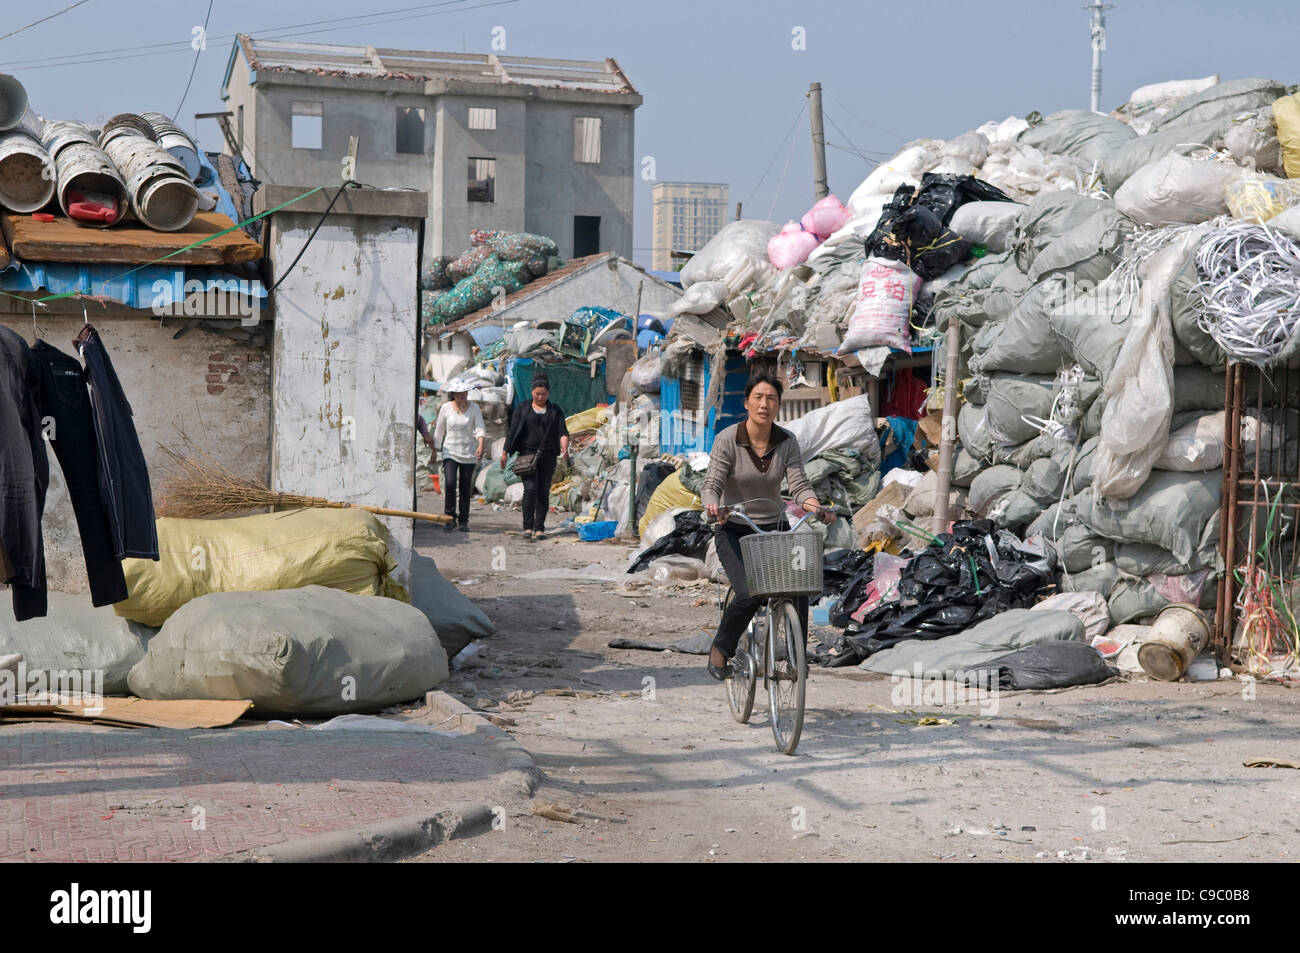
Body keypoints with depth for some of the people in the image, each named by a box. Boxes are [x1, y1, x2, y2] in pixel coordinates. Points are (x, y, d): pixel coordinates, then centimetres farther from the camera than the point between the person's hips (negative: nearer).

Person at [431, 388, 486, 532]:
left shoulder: (474, 408, 1)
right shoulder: (446, 408, 1)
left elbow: (480, 428, -9)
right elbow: (439, 431, 10)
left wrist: (480, 445, -27)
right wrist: (435, 450, 14)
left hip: (469, 454, 1)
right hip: (450, 452, -1)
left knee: (465, 488, 3)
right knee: (450, 483, -18)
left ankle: (463, 521, 15)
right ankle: (450, 519, -9)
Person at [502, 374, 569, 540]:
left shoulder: (555, 411, 12)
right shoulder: (522, 410, 9)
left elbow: (562, 432, 2)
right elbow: (512, 431, 7)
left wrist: (564, 446, -18)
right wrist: (505, 453, 0)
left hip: (548, 456, 2)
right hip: (527, 453, -2)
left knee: (543, 492, 0)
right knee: (530, 488, -15)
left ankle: (539, 528, 6)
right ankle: (528, 526, -12)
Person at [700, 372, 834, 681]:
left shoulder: (787, 441, -1)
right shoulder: (727, 440, -11)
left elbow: (799, 484, -9)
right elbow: (711, 485, -17)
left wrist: (812, 504, -30)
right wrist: (713, 506, -39)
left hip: (775, 528, 3)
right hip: (734, 531, -3)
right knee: (749, 594, -24)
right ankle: (720, 650, 3)